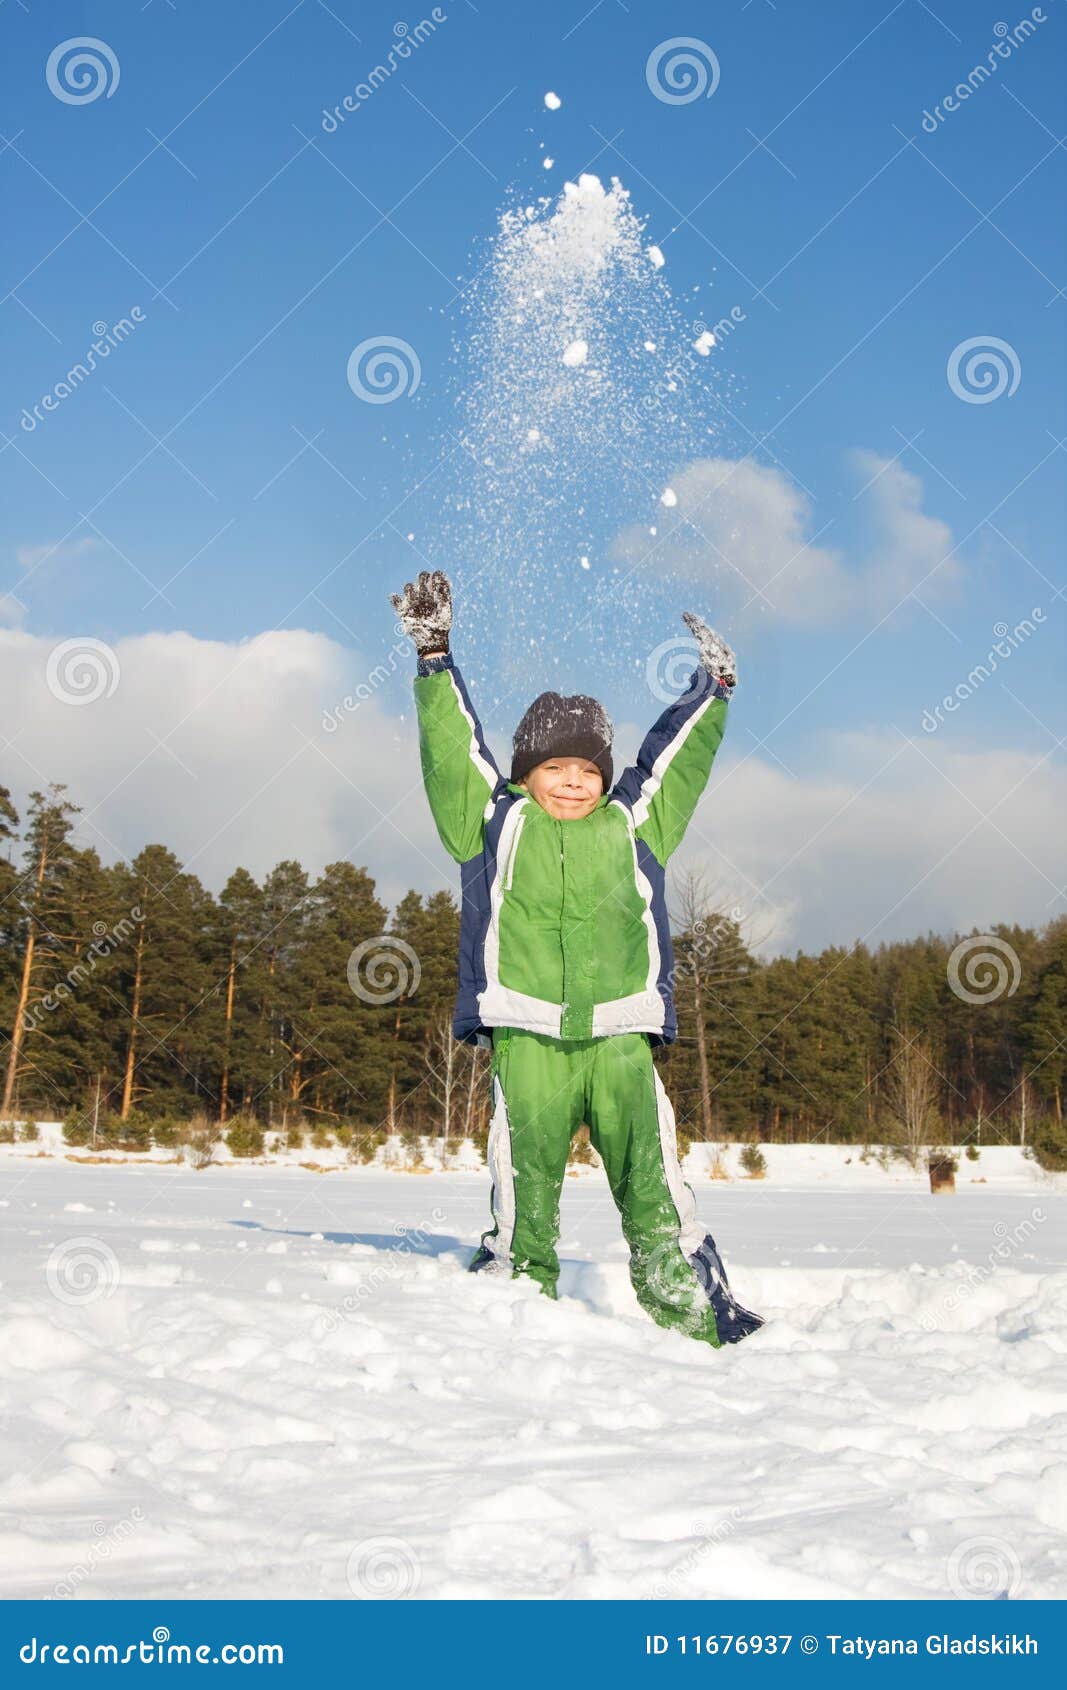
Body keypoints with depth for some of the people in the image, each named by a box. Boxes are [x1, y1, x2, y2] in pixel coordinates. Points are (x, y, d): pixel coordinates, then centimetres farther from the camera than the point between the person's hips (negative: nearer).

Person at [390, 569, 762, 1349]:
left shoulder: (635, 824, 20)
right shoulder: (493, 822, 15)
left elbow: (676, 757, 28)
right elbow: (453, 747, 12)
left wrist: (712, 687, 29)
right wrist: (434, 657, 8)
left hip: (621, 1039, 1)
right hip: (525, 1040, -1)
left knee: (657, 1194, -4)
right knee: (524, 1199, -2)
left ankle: (705, 1325, 1)